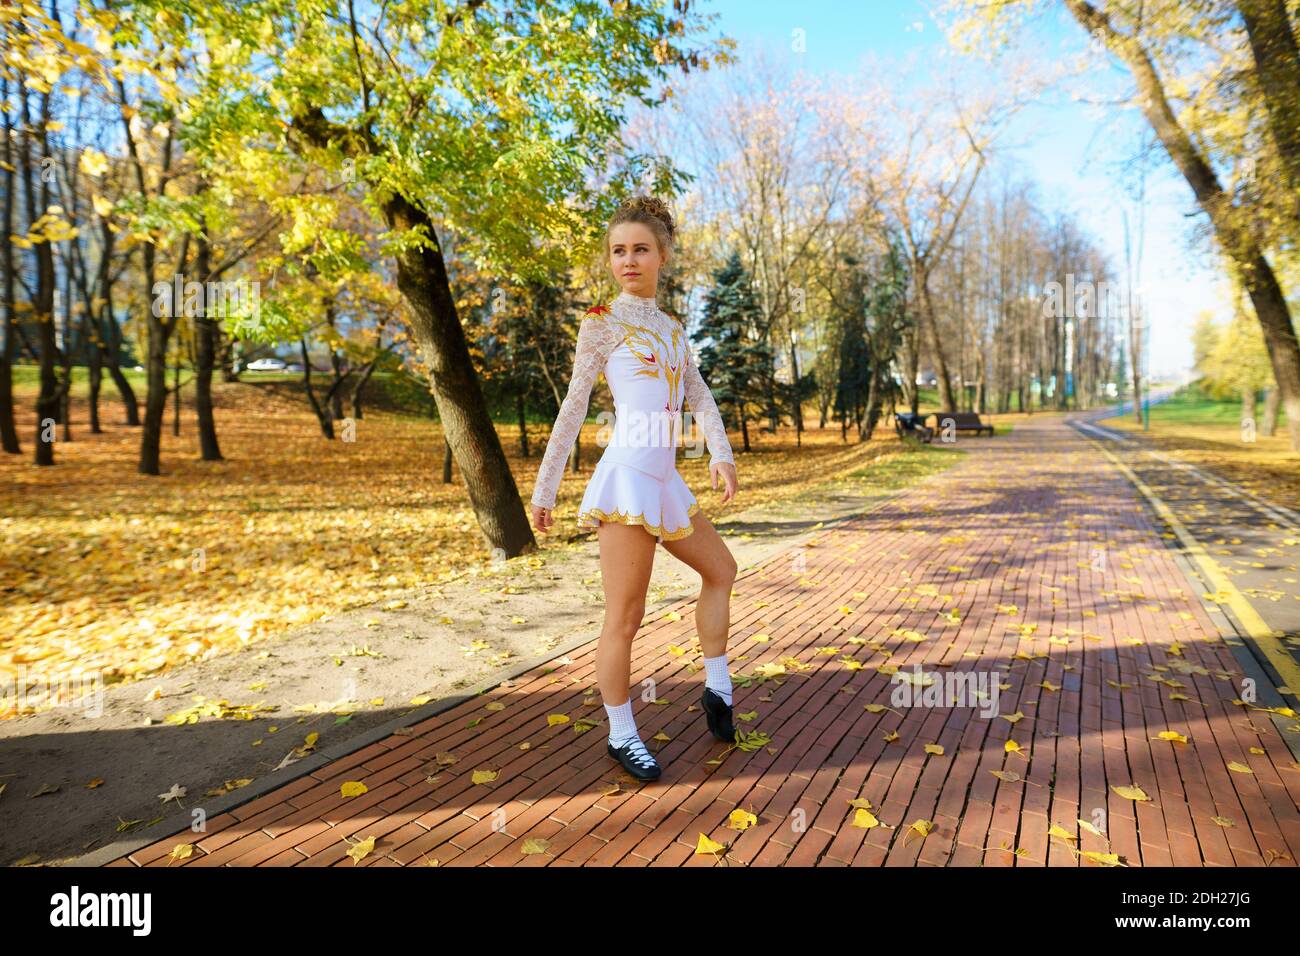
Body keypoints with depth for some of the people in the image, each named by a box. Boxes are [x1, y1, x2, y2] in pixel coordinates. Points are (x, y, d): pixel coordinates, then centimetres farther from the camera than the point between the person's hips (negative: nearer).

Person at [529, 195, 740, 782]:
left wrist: (721, 454, -9)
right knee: (625, 618, -1)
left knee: (721, 569, 20)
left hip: (663, 480, 8)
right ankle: (621, 735, 17)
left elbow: (698, 394, 10)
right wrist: (544, 490, 0)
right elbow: (573, 408, -1)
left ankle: (717, 688, 31)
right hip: (627, 476, -8)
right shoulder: (602, 322, 0)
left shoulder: (670, 327, 19)